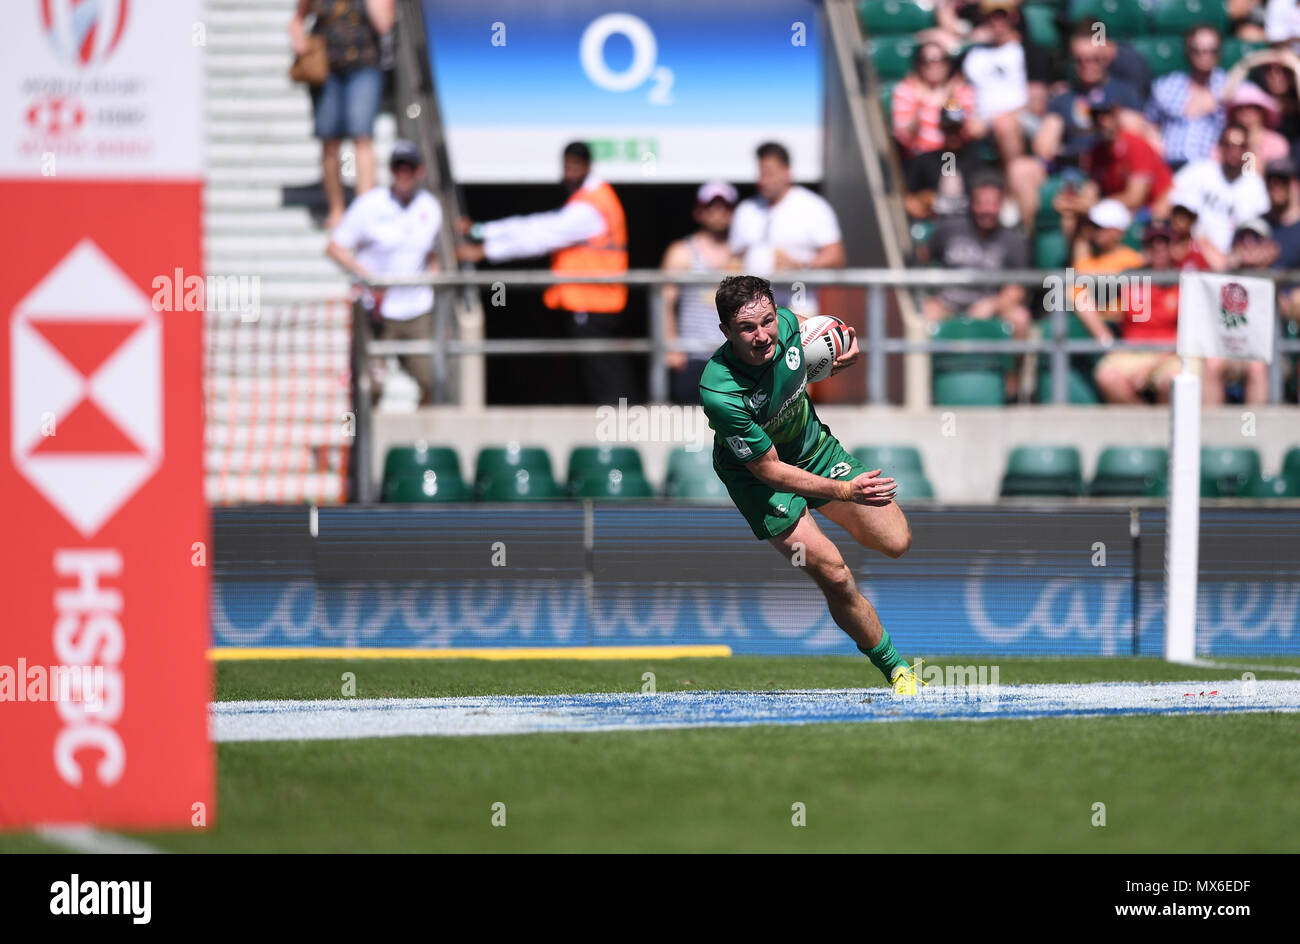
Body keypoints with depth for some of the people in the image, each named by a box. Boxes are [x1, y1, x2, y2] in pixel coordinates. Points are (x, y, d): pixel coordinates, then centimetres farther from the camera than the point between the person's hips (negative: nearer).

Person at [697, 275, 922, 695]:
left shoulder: (785, 323, -23)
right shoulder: (720, 394, -38)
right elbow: (769, 471, -27)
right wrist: (844, 492, -30)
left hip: (813, 444, 6)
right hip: (757, 475, -6)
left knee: (897, 541, 4)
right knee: (835, 577, -15)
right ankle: (895, 668, 6)